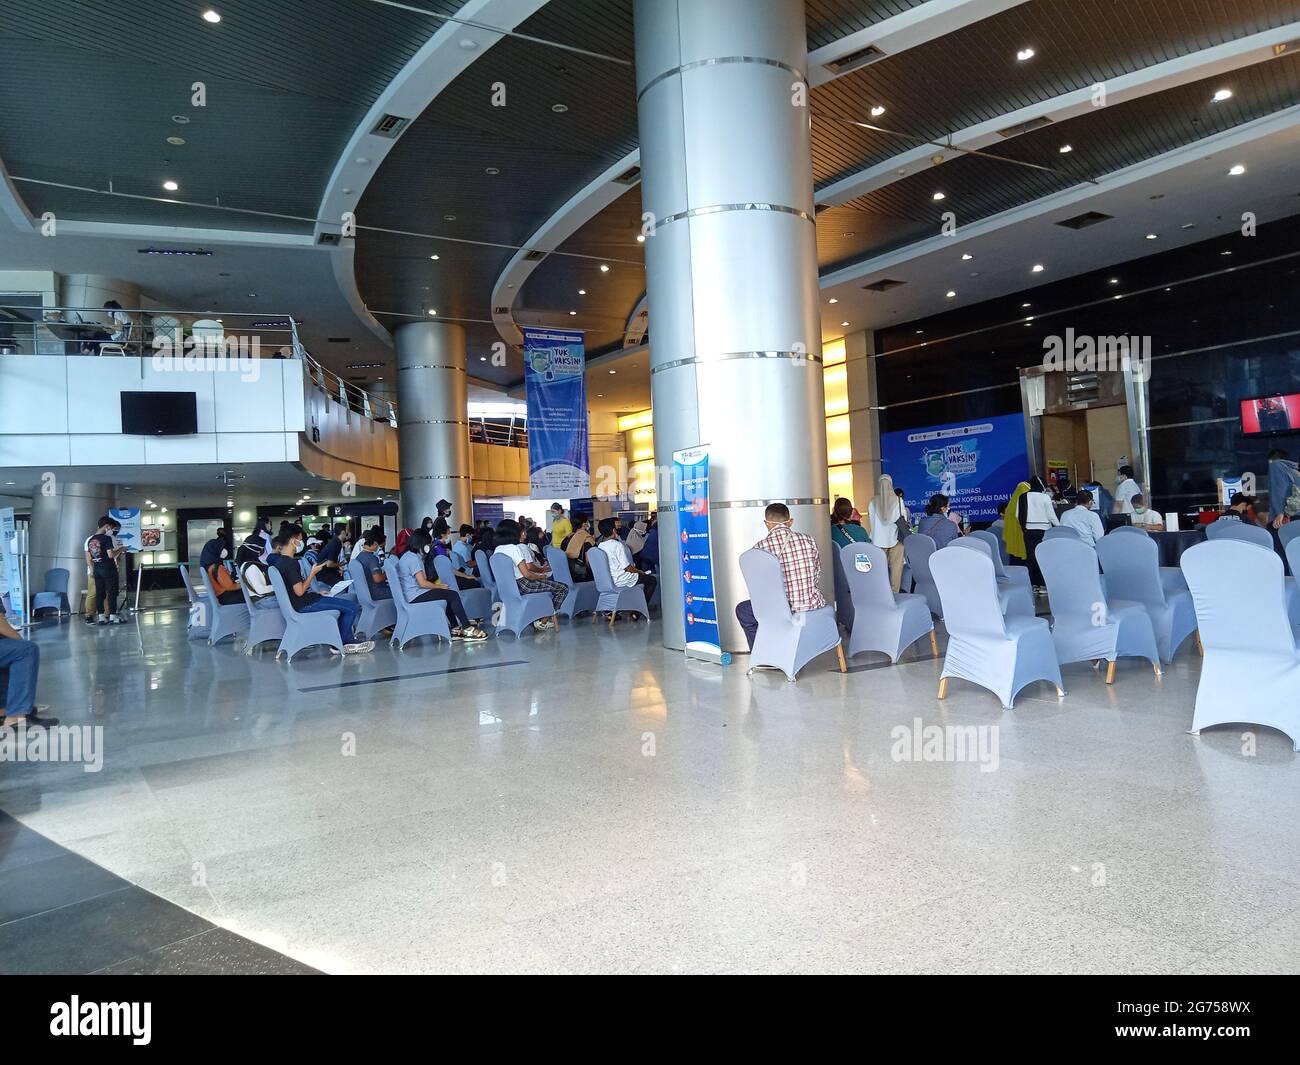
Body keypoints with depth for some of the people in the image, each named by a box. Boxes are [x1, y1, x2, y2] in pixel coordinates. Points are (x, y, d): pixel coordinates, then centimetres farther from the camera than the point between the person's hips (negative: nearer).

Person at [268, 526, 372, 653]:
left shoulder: (278, 560, 9)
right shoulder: (291, 563, -22)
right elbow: (299, 591, -24)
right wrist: (313, 572, -13)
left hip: (296, 602, 11)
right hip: (302, 606, -11)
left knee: (346, 603, 20)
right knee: (352, 607, -10)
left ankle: (348, 641, 17)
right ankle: (340, 644, 6)